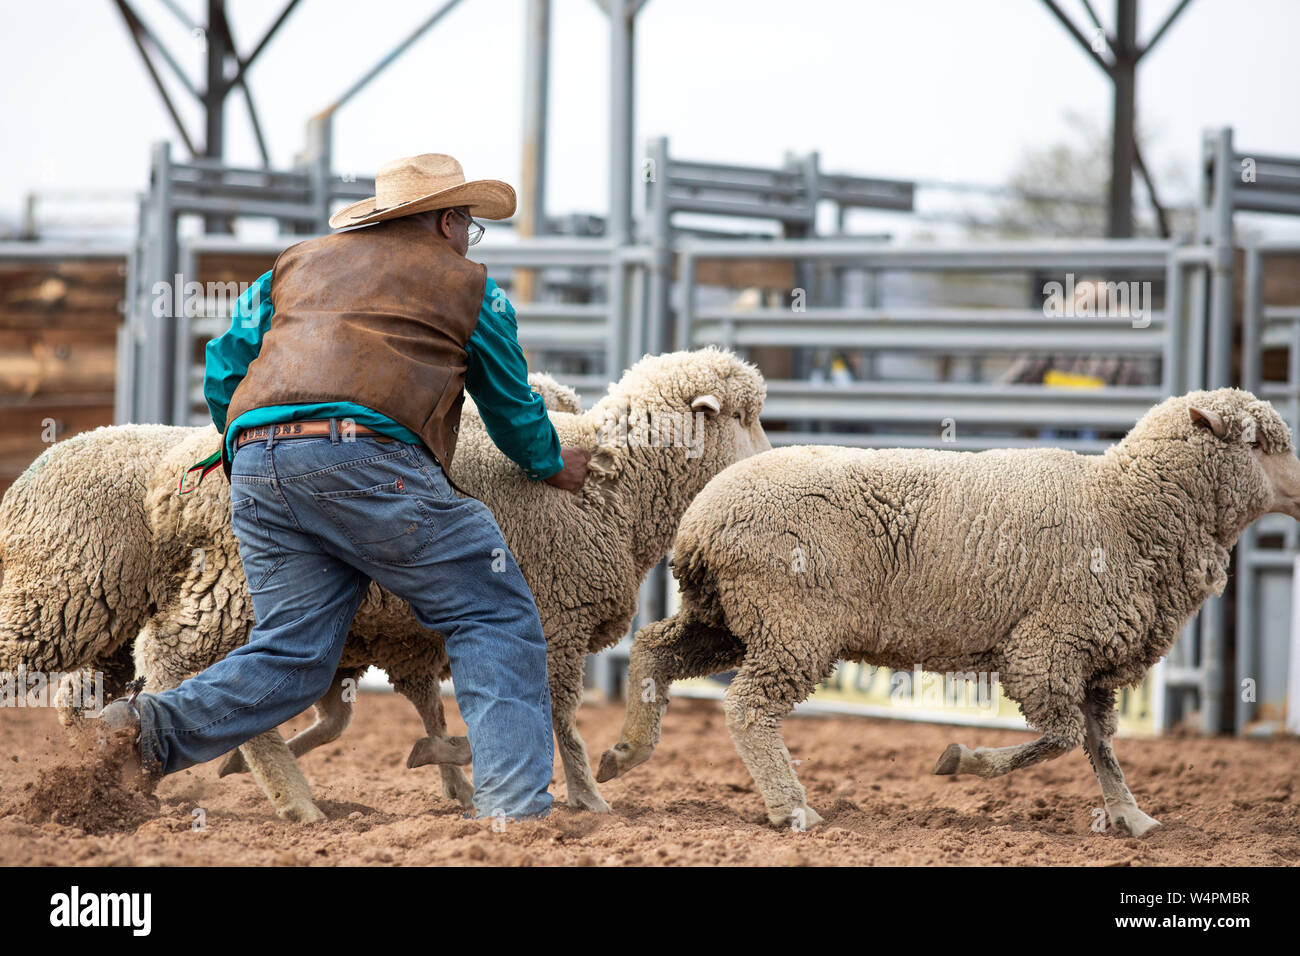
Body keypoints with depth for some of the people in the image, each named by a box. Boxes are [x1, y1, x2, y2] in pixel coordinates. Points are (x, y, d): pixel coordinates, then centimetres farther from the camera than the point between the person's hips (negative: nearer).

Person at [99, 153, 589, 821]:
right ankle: (512, 803, -12)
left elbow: (224, 369, 26)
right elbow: (512, 408, 26)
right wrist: (554, 466, 45)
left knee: (292, 651, 10)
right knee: (495, 617, 3)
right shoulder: (468, 284, 19)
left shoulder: (298, 262, 29)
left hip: (256, 464, 5)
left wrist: (240, 453, 43)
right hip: (365, 459, -5)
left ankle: (156, 726, -15)